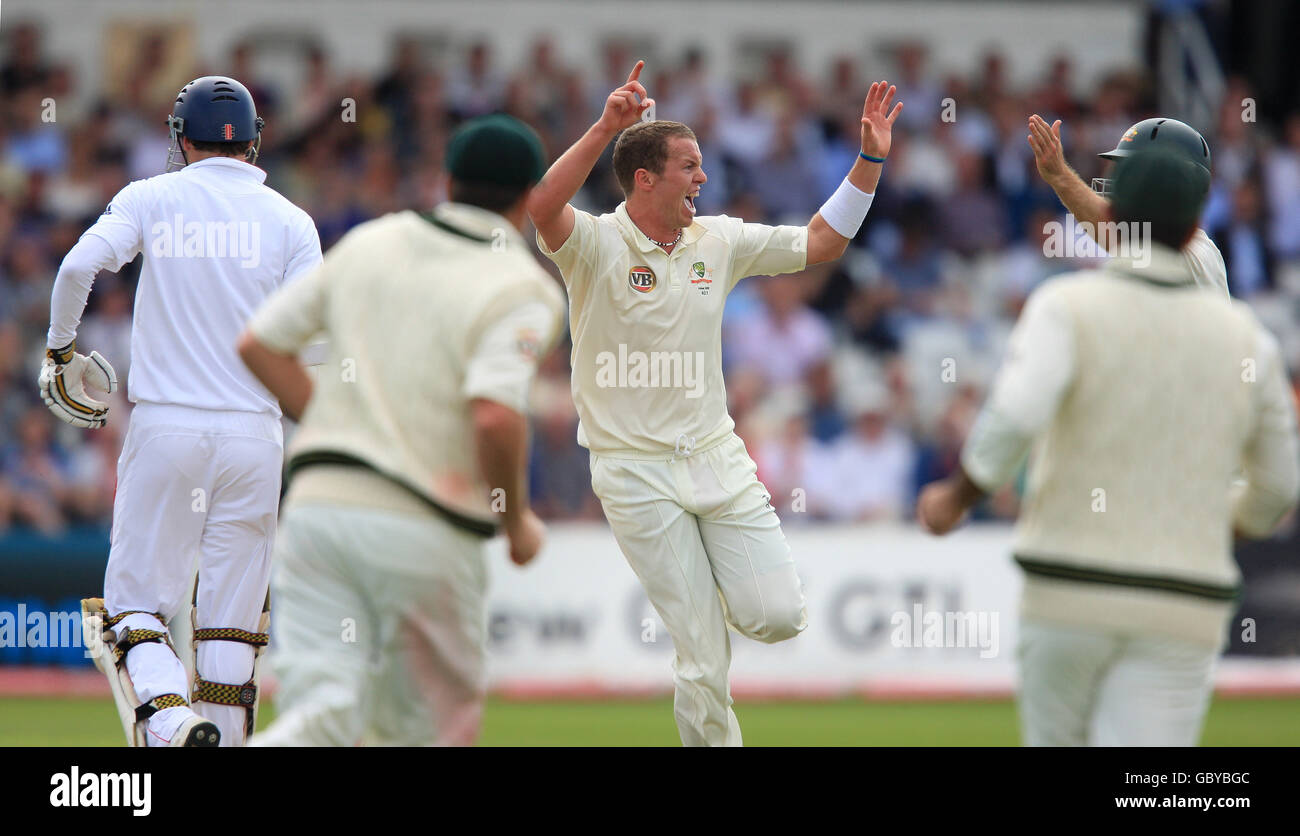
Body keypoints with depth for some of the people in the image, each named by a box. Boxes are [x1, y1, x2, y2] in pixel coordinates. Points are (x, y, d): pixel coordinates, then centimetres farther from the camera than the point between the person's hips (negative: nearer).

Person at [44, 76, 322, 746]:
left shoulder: (152, 199, 3)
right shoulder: (289, 220, 5)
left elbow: (79, 266, -11)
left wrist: (60, 348, 5)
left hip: (165, 428, -1)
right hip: (254, 433, 1)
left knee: (135, 599, 2)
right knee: (231, 613, 8)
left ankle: (168, 715, -24)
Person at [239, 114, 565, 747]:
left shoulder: (369, 242, 13)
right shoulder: (523, 290, -5)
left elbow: (257, 343, 14)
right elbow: (495, 414, -21)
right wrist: (517, 522, -6)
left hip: (317, 500, 4)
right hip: (425, 528, -4)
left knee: (325, 710, -1)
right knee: (431, 726, 14)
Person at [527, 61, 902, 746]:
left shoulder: (718, 241, 7)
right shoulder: (595, 244, -10)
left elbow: (820, 243, 13)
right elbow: (543, 207, -31)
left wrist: (870, 160, 3)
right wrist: (605, 128, -41)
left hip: (715, 454, 5)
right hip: (636, 471, -5)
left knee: (777, 616, -8)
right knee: (703, 658, -7)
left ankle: (710, 589, 25)